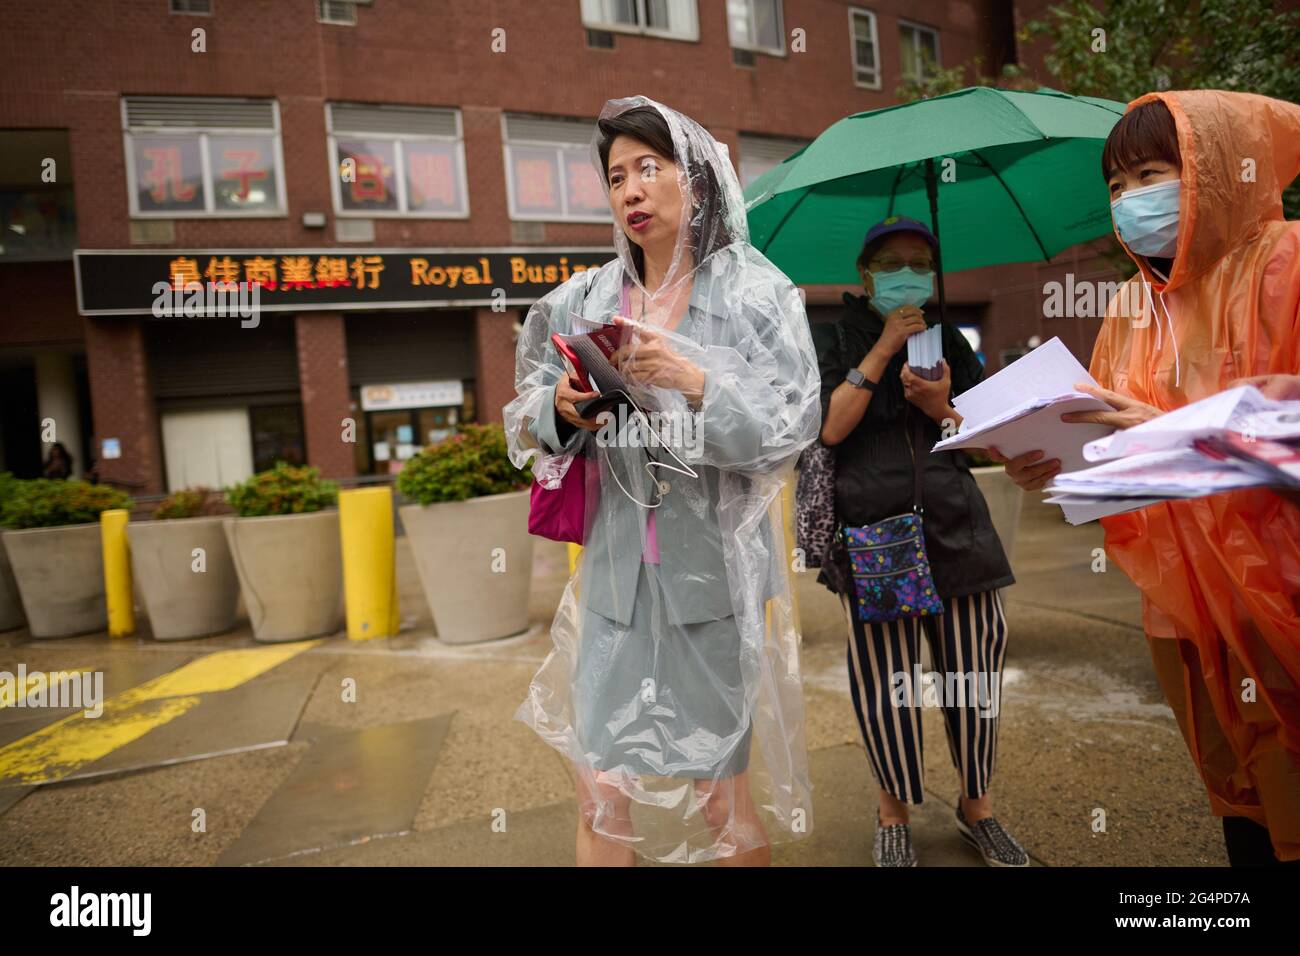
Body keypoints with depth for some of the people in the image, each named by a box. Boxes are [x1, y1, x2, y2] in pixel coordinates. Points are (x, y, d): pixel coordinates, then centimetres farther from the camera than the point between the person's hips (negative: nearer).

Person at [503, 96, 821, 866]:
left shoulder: (754, 290, -2)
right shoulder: (586, 298, 6)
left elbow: (793, 427, -11)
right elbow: (530, 421, 9)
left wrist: (694, 380, -24)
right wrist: (562, 404, -12)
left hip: (714, 566, -2)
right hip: (615, 568, 3)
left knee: (722, 790, 10)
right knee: (602, 789, 9)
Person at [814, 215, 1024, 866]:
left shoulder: (951, 344, 16)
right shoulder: (832, 340, 7)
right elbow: (829, 427, -9)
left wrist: (943, 407, -9)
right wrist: (882, 350, -10)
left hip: (954, 529, 3)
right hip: (870, 534, -3)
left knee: (975, 673, 5)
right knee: (885, 680, 3)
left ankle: (976, 806, 28)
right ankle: (894, 813, 25)